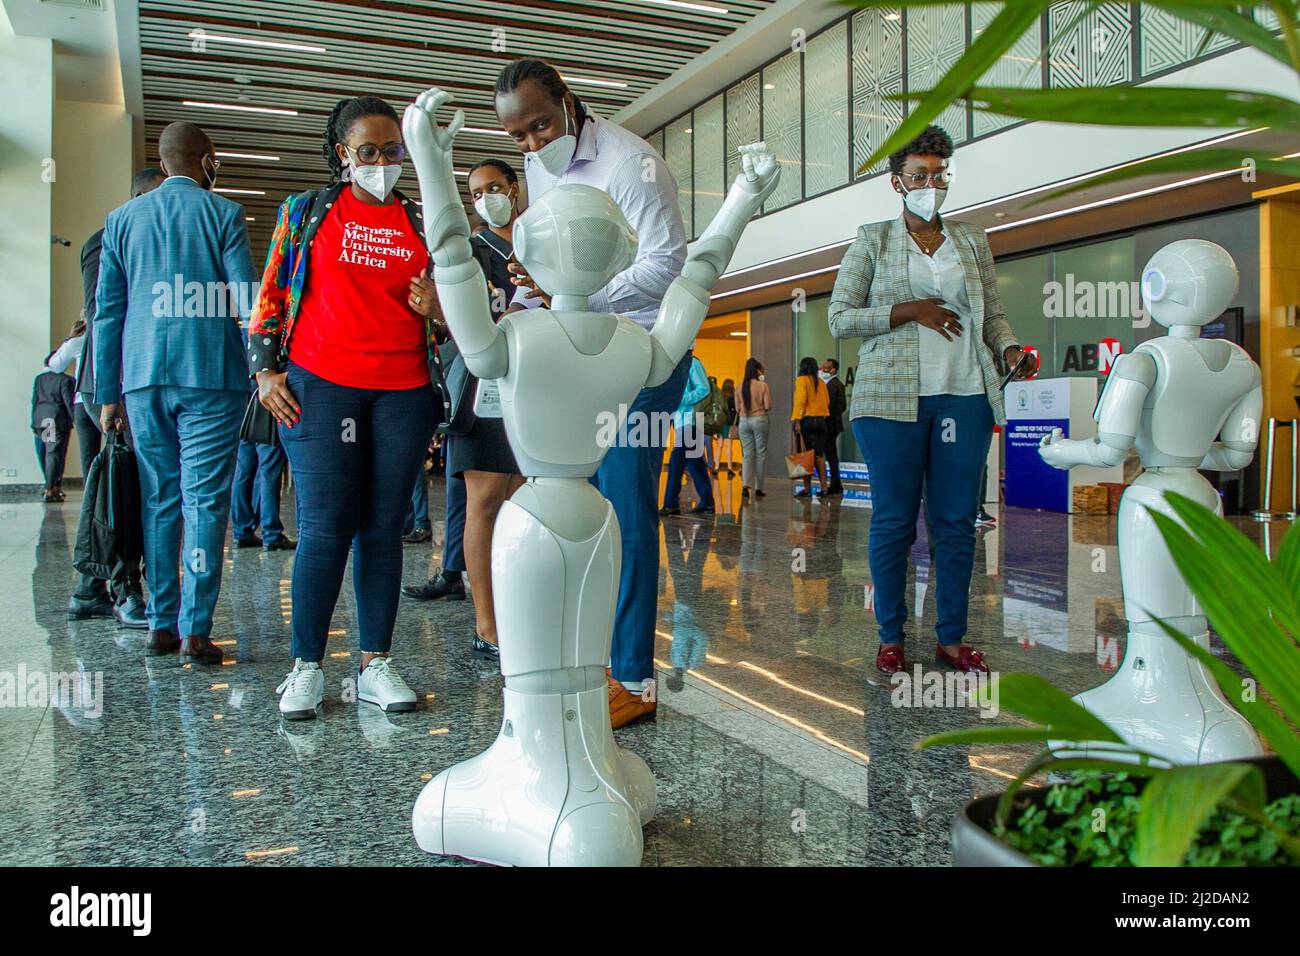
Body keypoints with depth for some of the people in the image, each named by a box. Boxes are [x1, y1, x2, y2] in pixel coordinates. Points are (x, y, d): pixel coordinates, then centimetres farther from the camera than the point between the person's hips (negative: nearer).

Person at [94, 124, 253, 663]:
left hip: (143, 377, 4)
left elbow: (107, 310, 12)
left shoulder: (122, 219, 13)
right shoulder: (223, 214, 1)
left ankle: (161, 625, 13)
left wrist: (108, 393, 14)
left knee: (158, 500, 11)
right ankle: (194, 631, -5)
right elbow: (247, 301, -5)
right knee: (204, 501, -3)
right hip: (211, 375, -4)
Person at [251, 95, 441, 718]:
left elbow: (449, 307, 22)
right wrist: (266, 370, 0)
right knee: (325, 527, -6)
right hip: (320, 386, -2)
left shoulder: (421, 223, 16)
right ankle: (306, 666, 5)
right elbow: (272, 293, 10)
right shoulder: (307, 212, 12)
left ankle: (375, 664, 10)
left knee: (384, 528, 3)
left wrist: (437, 308, -1)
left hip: (405, 392, 2)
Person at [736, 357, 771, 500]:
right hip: (759, 420, -3)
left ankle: (745, 484, -11)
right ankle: (758, 488, 9)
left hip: (744, 421, 3)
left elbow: (737, 407, 7)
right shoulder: (763, 385, -8)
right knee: (761, 453, 7)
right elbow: (768, 406, -9)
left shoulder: (741, 386, 2)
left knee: (747, 453, 7)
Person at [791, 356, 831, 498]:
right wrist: (823, 418, 12)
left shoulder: (801, 380, -3)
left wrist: (797, 421, -15)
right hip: (821, 420, 5)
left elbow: (801, 400, -13)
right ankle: (823, 488, 6)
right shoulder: (821, 382, 11)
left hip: (806, 420, -5)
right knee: (819, 455, 8)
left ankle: (807, 488, -2)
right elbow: (827, 402, 8)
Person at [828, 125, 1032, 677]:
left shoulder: (972, 241, 17)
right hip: (892, 397, -3)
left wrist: (1010, 351, -5)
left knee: (958, 519, 4)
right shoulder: (874, 240, 8)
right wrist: (910, 311, -9)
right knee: (894, 520, -1)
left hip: (965, 397, 3)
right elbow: (839, 318, 0)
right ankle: (891, 638, 11)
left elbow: (993, 315, 16)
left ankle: (952, 639, 14)